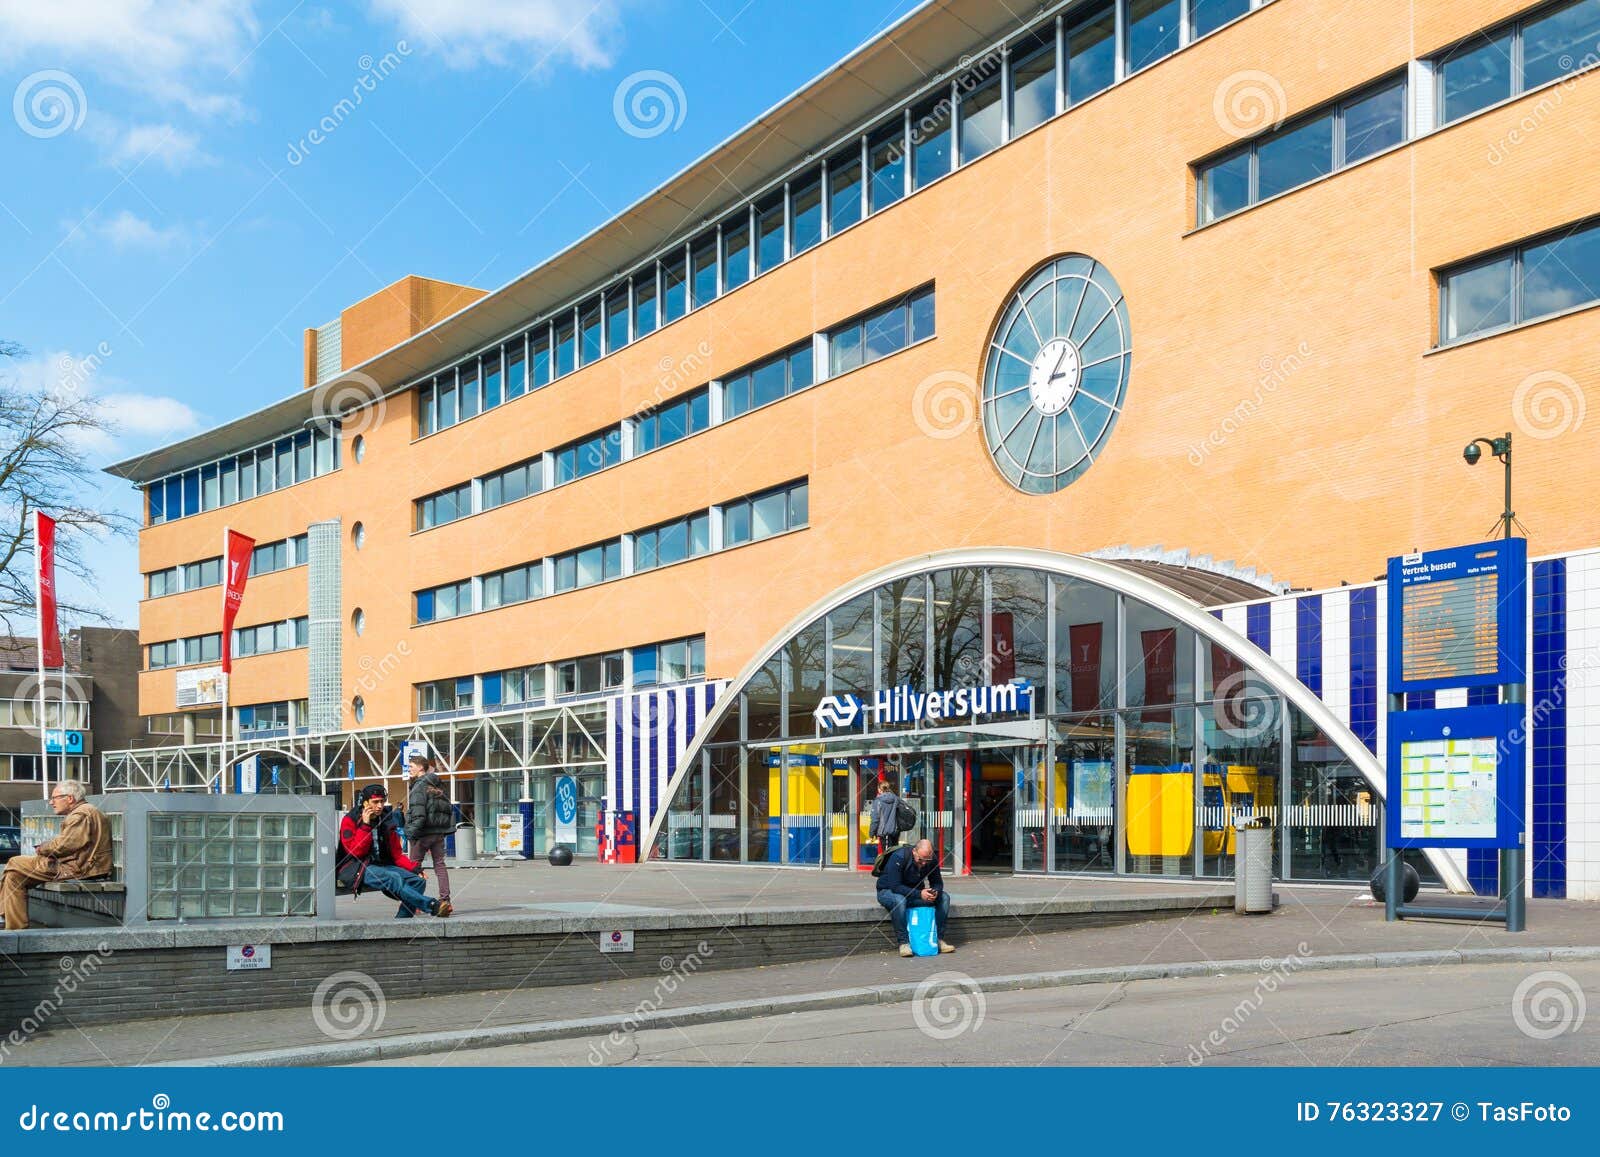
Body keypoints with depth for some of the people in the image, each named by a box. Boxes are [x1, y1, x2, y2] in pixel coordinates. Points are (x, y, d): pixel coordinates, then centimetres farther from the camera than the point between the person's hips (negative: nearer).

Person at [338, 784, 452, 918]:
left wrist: (415, 867, -2)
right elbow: (355, 852, -13)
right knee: (394, 878, -34)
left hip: (381, 866, 7)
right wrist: (365, 826, -15)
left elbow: (397, 855, 14)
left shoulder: (386, 821, 13)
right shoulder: (349, 821, -2)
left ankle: (401, 921, -25)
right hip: (354, 869, -7)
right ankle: (432, 906, -41)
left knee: (418, 881, -15)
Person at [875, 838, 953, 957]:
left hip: (915, 892, 5)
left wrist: (935, 892, -28)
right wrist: (919, 894, -40)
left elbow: (937, 882, -3)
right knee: (899, 900, -41)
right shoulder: (899, 857, -28)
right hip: (888, 891, -5)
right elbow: (895, 886, -32)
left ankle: (938, 938, -9)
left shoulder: (932, 860, -12)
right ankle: (903, 942, -32)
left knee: (944, 897, -14)